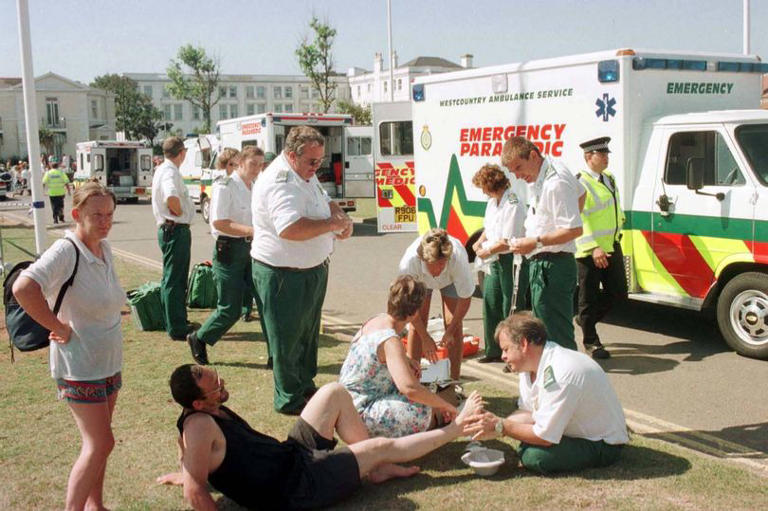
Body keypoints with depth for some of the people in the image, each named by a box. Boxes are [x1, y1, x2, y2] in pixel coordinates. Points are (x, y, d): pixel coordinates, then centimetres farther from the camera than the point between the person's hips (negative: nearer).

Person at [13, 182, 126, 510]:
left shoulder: (105, 249, 4)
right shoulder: (65, 251, -21)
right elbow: (23, 289, -36)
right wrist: (59, 327, -25)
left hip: (108, 361, 8)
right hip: (79, 364, -8)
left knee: (98, 441, 17)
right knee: (99, 444, -7)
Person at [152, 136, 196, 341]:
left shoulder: (162, 170, 14)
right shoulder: (170, 172, -18)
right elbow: (171, 197, -35)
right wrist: (180, 212, -18)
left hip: (170, 230, 11)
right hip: (176, 230, -11)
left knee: (177, 279, 18)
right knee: (173, 280, -5)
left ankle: (178, 322, 28)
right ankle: (176, 329, 1)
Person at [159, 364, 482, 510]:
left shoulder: (213, 411, 2)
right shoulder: (200, 425, -26)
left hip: (292, 454, 9)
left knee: (334, 393, 10)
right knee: (383, 446, 1)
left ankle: (378, 469, 15)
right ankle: (456, 427, 22)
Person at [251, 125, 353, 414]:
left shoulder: (306, 175, 9)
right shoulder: (279, 182, -25)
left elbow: (325, 201, 23)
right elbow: (290, 228, -39)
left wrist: (340, 216, 0)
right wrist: (332, 224, -28)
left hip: (313, 269, 10)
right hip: (283, 275, -10)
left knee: (308, 332, 23)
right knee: (288, 338, 4)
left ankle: (306, 385, 40)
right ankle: (290, 400, 19)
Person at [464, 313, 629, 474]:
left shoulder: (559, 374, -32)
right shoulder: (533, 363, -4)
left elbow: (544, 437, -27)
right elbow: (529, 413, 4)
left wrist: (500, 427, -18)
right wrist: (495, 423, -13)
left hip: (604, 444, -8)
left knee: (533, 456, -24)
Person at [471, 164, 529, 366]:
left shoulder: (513, 205, -19)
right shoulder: (492, 203, 11)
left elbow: (508, 241, -22)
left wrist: (488, 251, -10)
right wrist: (479, 243, 5)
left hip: (512, 260, -10)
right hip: (496, 261, 10)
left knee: (511, 308, -4)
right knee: (490, 302, 13)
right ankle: (494, 351, 25)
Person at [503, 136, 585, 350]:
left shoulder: (555, 184, -20)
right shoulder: (553, 168, 11)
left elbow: (574, 230, -23)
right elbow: (580, 193, 29)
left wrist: (536, 242, -22)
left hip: (551, 266, -11)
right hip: (542, 264, 11)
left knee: (556, 335, -8)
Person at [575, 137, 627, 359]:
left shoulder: (609, 178, 12)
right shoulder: (580, 183, -15)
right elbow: (577, 221, -21)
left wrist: (619, 226, 19)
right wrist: (593, 248, -26)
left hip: (612, 247, 8)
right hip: (589, 251, -8)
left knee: (618, 293, 12)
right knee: (589, 297, 3)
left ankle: (586, 318, 33)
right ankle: (591, 341, 16)